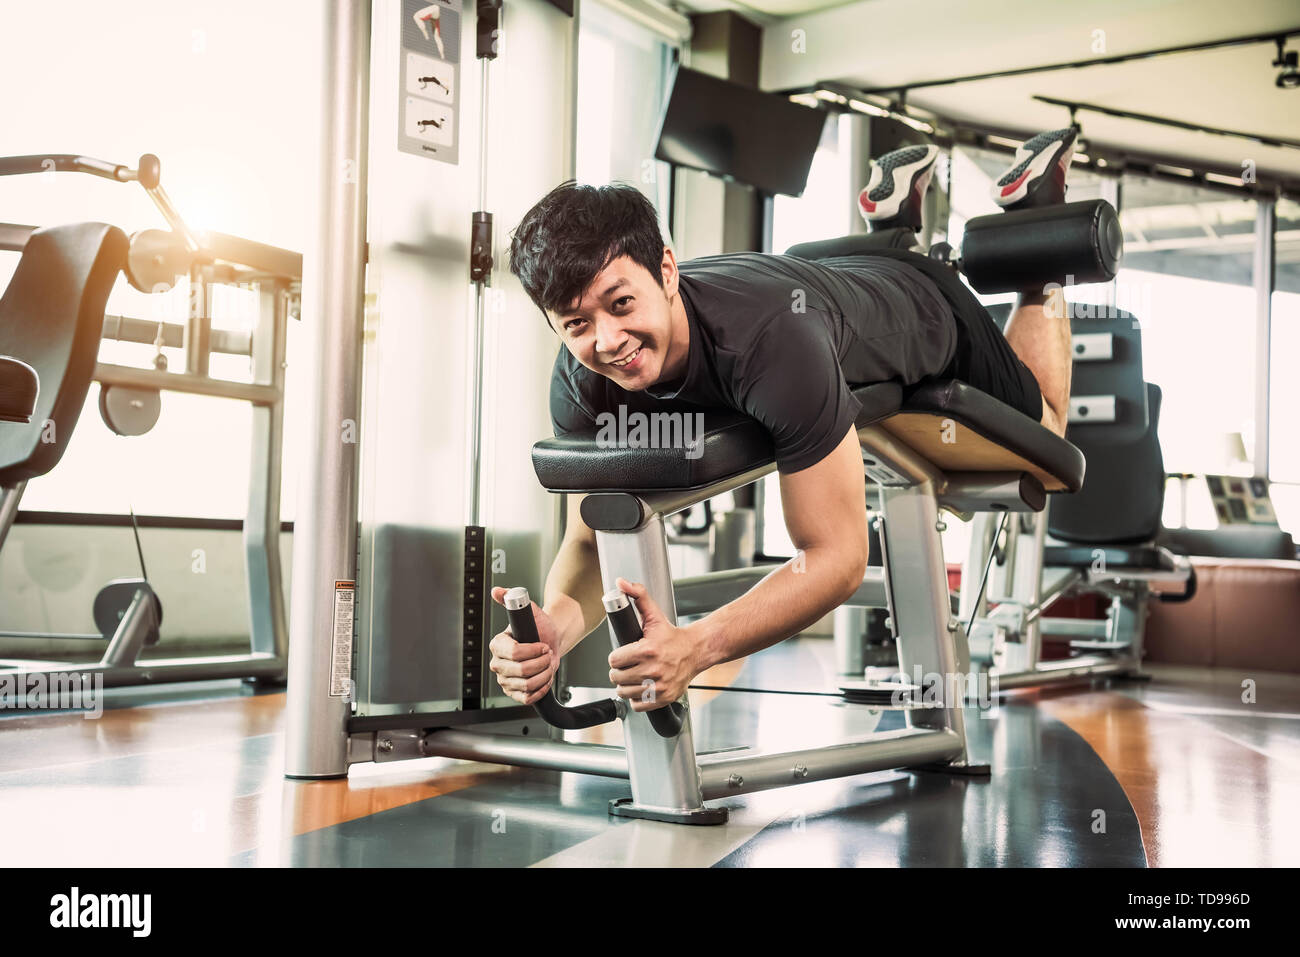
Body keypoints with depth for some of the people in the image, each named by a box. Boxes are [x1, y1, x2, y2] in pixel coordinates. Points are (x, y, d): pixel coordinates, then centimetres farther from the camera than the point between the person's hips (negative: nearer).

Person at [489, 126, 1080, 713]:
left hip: (928, 319, -4)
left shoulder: (771, 339, -50)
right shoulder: (580, 383, -34)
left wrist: (694, 645, -60)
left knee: (1041, 441, 28)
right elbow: (595, 539, -25)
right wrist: (555, 626, -48)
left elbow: (838, 555, -46)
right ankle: (896, 219, 42)